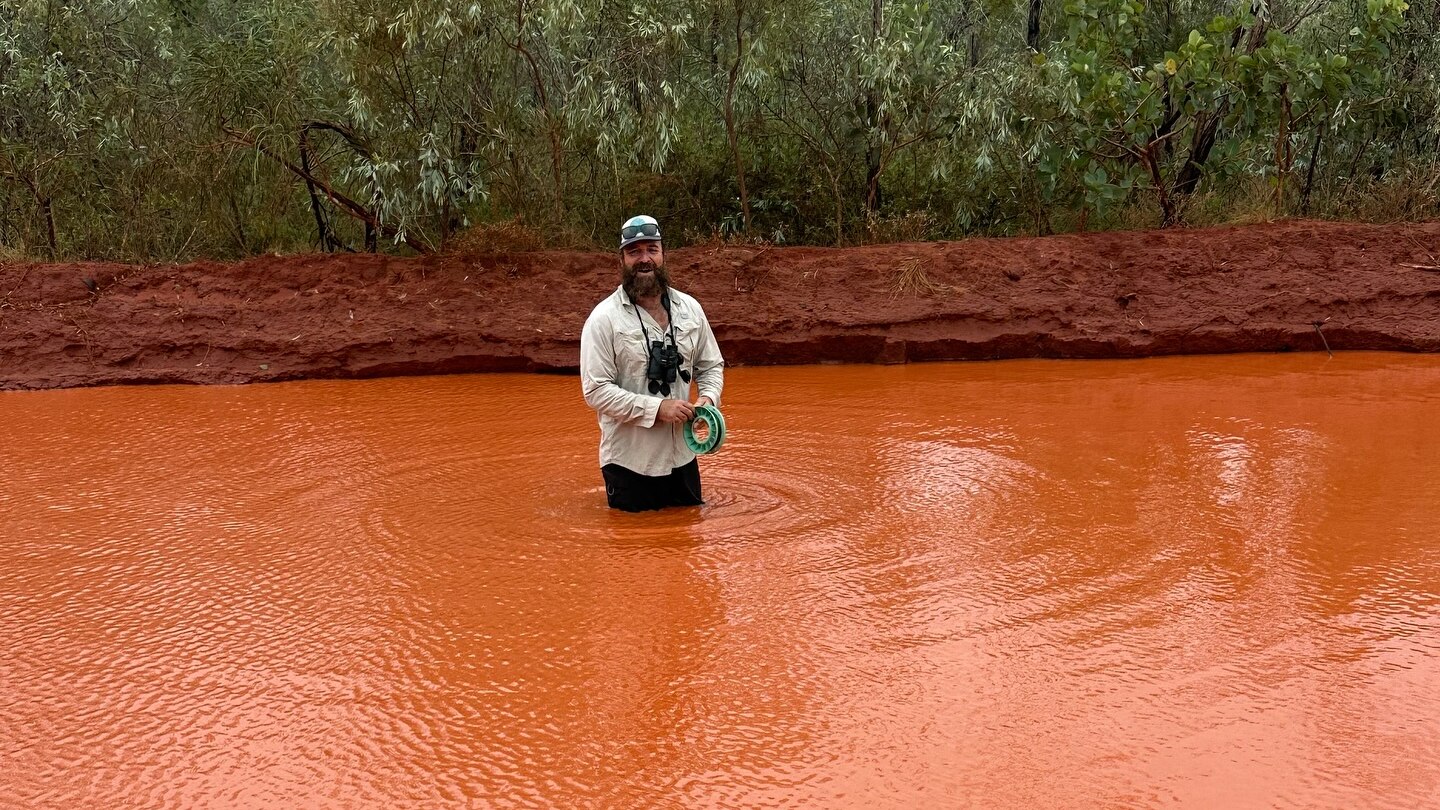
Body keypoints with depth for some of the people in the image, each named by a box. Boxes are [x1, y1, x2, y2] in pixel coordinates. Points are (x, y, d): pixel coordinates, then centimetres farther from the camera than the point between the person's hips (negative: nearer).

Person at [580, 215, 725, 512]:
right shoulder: (604, 319, -13)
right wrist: (657, 408, -22)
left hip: (681, 454, 5)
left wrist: (708, 398, -8)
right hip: (629, 461, -5)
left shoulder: (689, 309, 3)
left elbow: (711, 366, 14)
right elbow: (595, 390, -17)